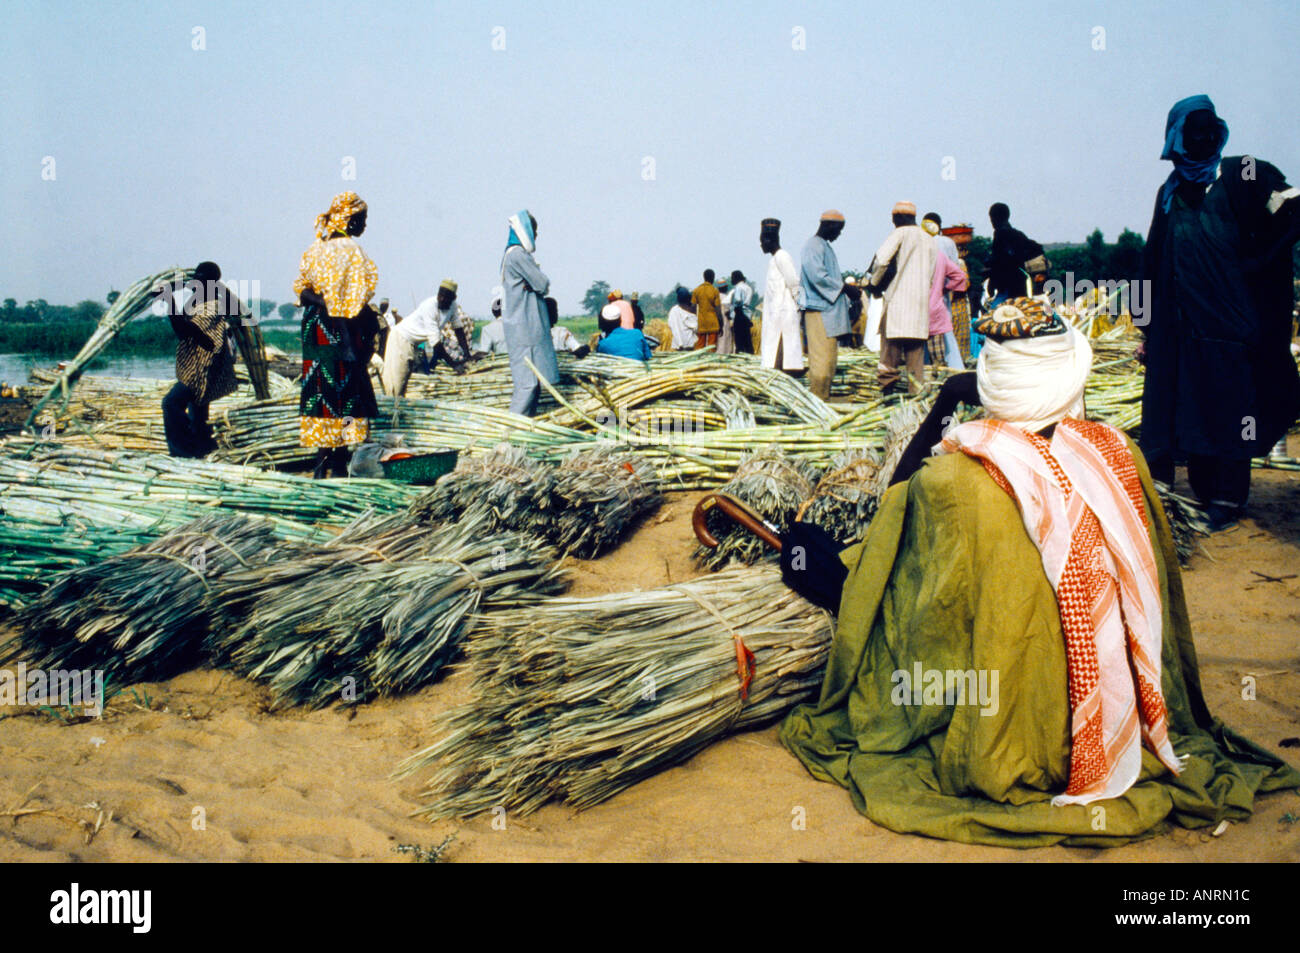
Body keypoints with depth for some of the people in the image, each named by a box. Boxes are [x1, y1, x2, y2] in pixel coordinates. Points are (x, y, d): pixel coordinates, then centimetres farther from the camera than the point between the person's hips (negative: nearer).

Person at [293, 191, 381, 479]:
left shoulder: (313, 249, 10)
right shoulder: (351, 250, -10)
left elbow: (301, 289, 9)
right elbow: (359, 299, -14)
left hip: (315, 327, 7)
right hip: (342, 330, -6)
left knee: (319, 388, 9)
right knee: (344, 390, -1)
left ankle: (322, 461, 11)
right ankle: (338, 464, 0)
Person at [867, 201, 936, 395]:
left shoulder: (900, 233, -4)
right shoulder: (928, 239, 16)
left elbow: (881, 260, -14)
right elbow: (930, 272, 20)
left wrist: (875, 283, 0)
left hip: (898, 298, -6)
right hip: (921, 300, 6)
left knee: (891, 342, -3)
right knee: (916, 348, 6)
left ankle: (888, 384, -7)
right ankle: (917, 389, 4)